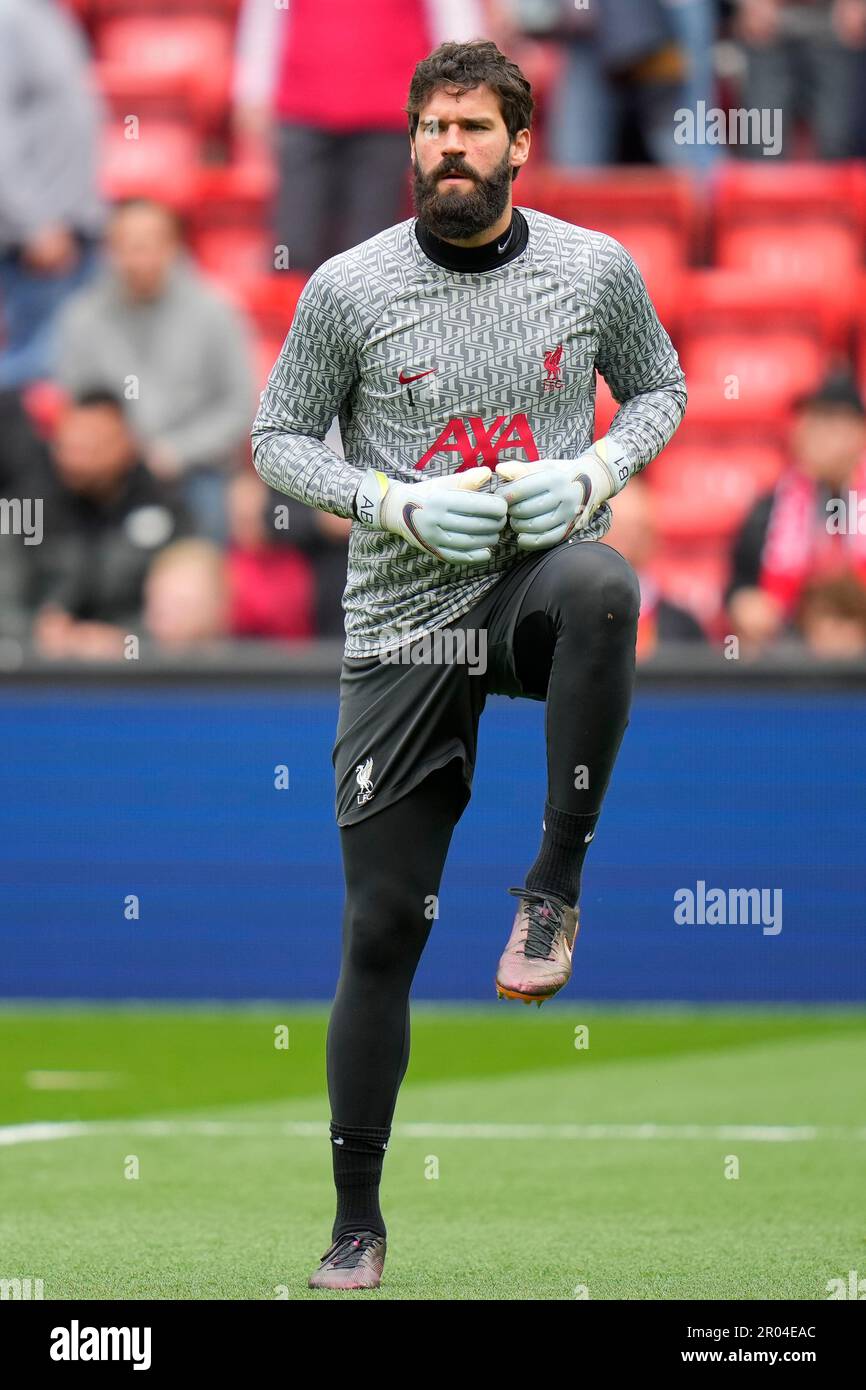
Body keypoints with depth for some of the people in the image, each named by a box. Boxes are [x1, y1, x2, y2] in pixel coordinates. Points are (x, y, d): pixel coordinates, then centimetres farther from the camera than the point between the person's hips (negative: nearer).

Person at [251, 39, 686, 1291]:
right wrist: (401, 505, -12)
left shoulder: (596, 270, -1)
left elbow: (660, 388, 14)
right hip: (403, 621, 0)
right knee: (382, 928, -1)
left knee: (599, 585, -40)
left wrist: (591, 475, -7)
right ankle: (357, 1218, 12)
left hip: (540, 574, 0)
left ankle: (556, 882, -24)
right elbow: (280, 438, 4)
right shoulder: (350, 290, -3)